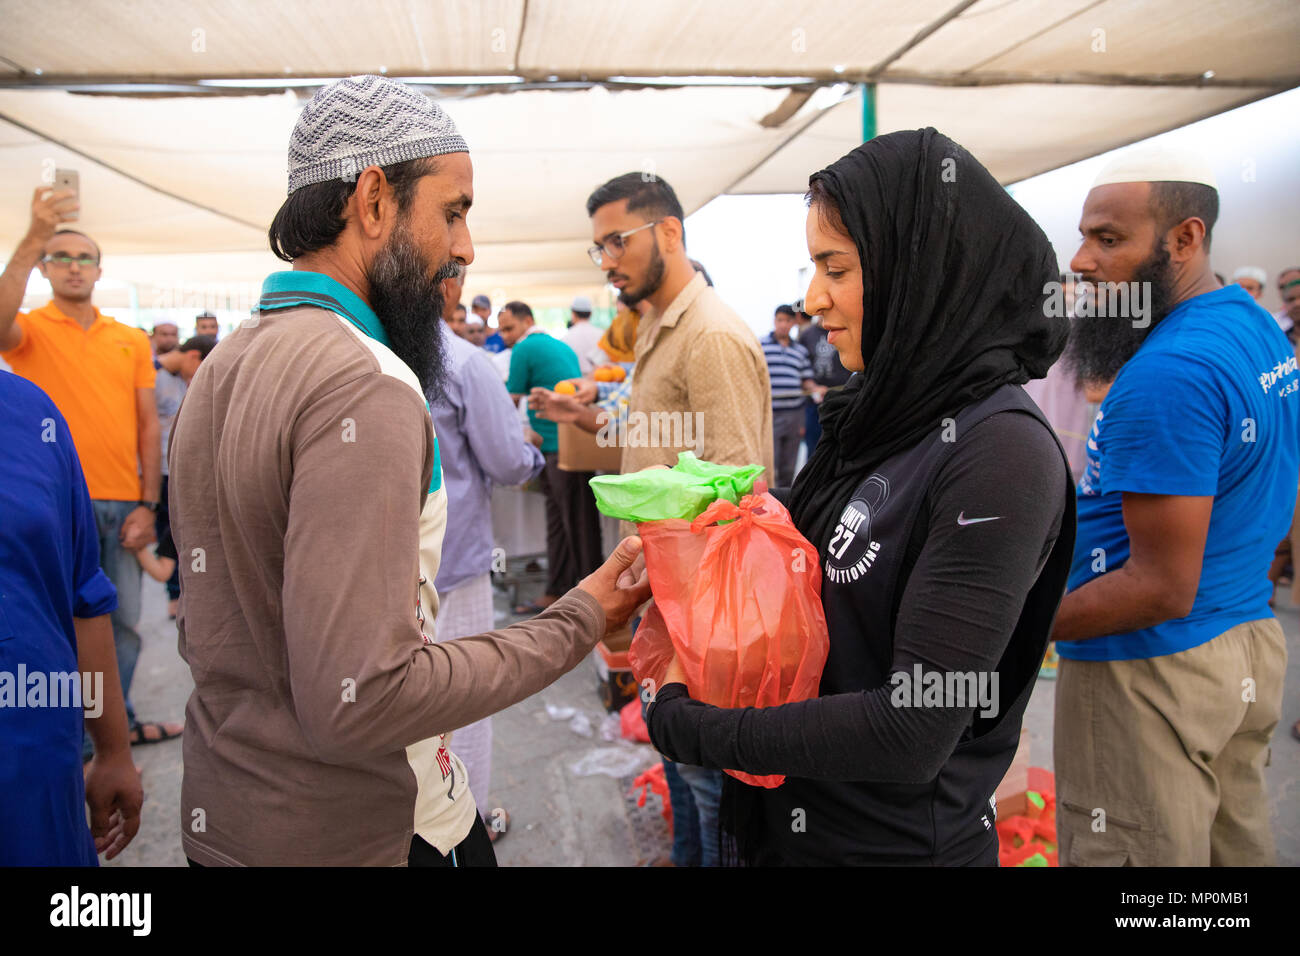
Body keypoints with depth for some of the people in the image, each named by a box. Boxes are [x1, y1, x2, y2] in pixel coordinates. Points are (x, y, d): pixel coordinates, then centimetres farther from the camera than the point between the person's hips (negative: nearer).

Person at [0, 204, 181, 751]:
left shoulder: (132, 341, 11)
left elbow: (148, 425, 8)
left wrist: (148, 504, 2)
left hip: (122, 504, 4)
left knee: (123, 622, 12)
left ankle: (117, 723, 29)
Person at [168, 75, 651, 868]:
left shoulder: (223, 365, 5)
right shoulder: (367, 385, -25)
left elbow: (204, 634, 11)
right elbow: (361, 699, -30)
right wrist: (579, 622, -22)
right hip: (357, 833, -8)